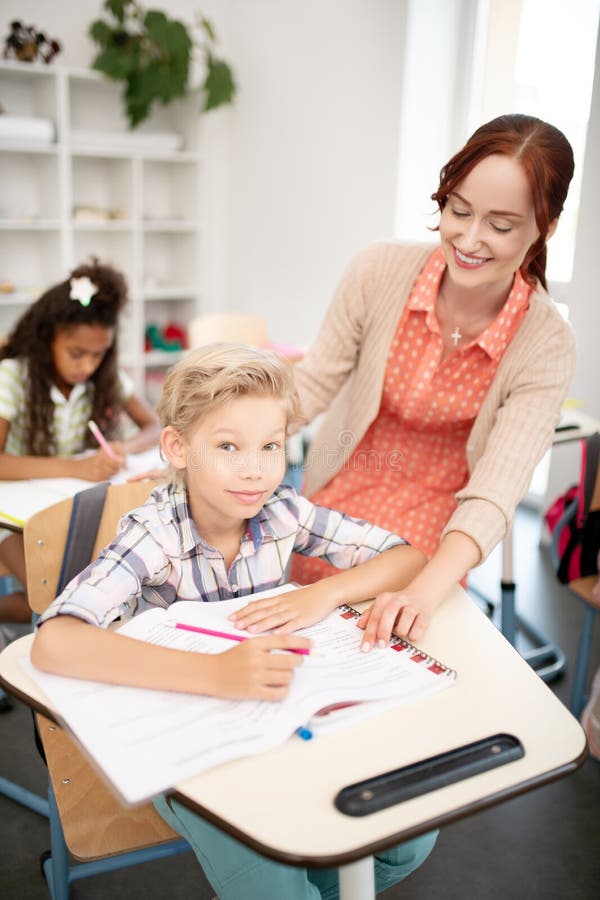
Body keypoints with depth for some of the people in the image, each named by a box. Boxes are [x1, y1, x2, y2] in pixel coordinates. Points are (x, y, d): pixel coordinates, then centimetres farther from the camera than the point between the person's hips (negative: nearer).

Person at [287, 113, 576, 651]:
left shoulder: (546, 344, -19)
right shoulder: (379, 273, -17)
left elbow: (494, 493, -27)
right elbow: (314, 383, -7)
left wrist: (426, 591, -44)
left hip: (434, 534, -1)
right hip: (338, 502, 2)